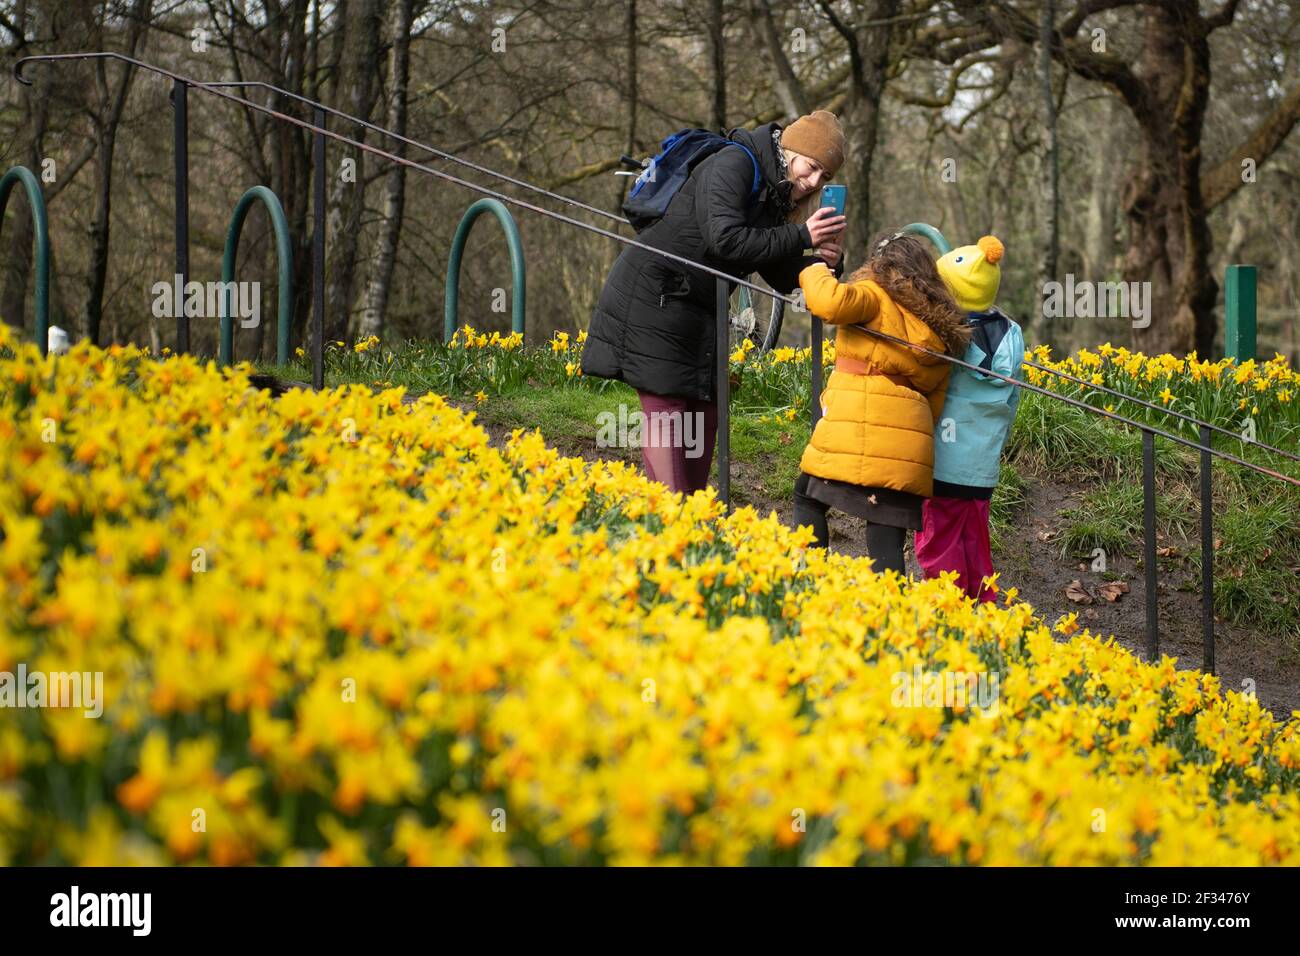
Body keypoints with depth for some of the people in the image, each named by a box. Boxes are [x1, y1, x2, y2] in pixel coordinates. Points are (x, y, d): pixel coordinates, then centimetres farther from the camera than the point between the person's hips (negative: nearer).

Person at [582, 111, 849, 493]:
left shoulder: (775, 195, 10)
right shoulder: (734, 164, -16)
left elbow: (783, 278, 9)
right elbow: (725, 239, -30)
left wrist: (822, 260, -11)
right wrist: (801, 237, -25)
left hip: (697, 312, 9)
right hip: (651, 298, -9)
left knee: (703, 413, 4)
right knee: (665, 409, -13)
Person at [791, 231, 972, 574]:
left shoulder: (876, 298, 3)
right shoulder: (941, 332, 23)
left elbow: (831, 303, -16)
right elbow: (936, 401, 21)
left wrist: (816, 274, 4)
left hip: (856, 423, -5)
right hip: (912, 438, 5)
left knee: (808, 499, 12)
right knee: (886, 535, 3)